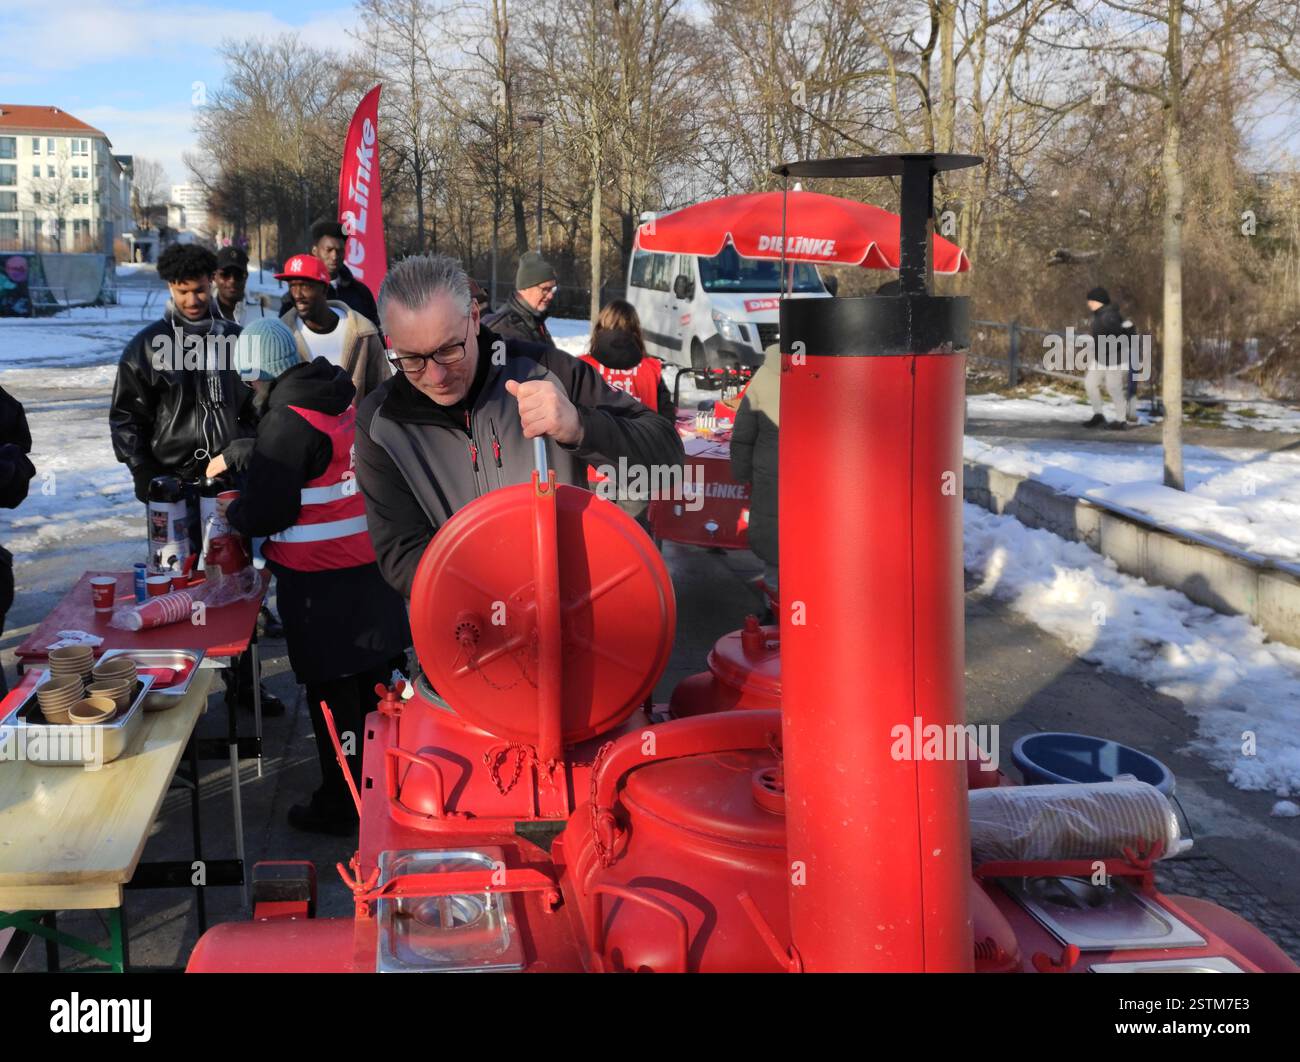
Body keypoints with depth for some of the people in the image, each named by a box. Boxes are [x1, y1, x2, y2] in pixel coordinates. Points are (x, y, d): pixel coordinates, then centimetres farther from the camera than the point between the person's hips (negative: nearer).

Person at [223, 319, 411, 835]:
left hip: (319, 579, -8)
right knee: (371, 681, 19)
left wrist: (232, 514, 5)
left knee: (330, 692, 3)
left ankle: (340, 804, 15)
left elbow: (264, 513, -17)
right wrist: (236, 459, 23)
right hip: (369, 562, 8)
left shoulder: (288, 422, -18)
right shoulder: (347, 402, 7)